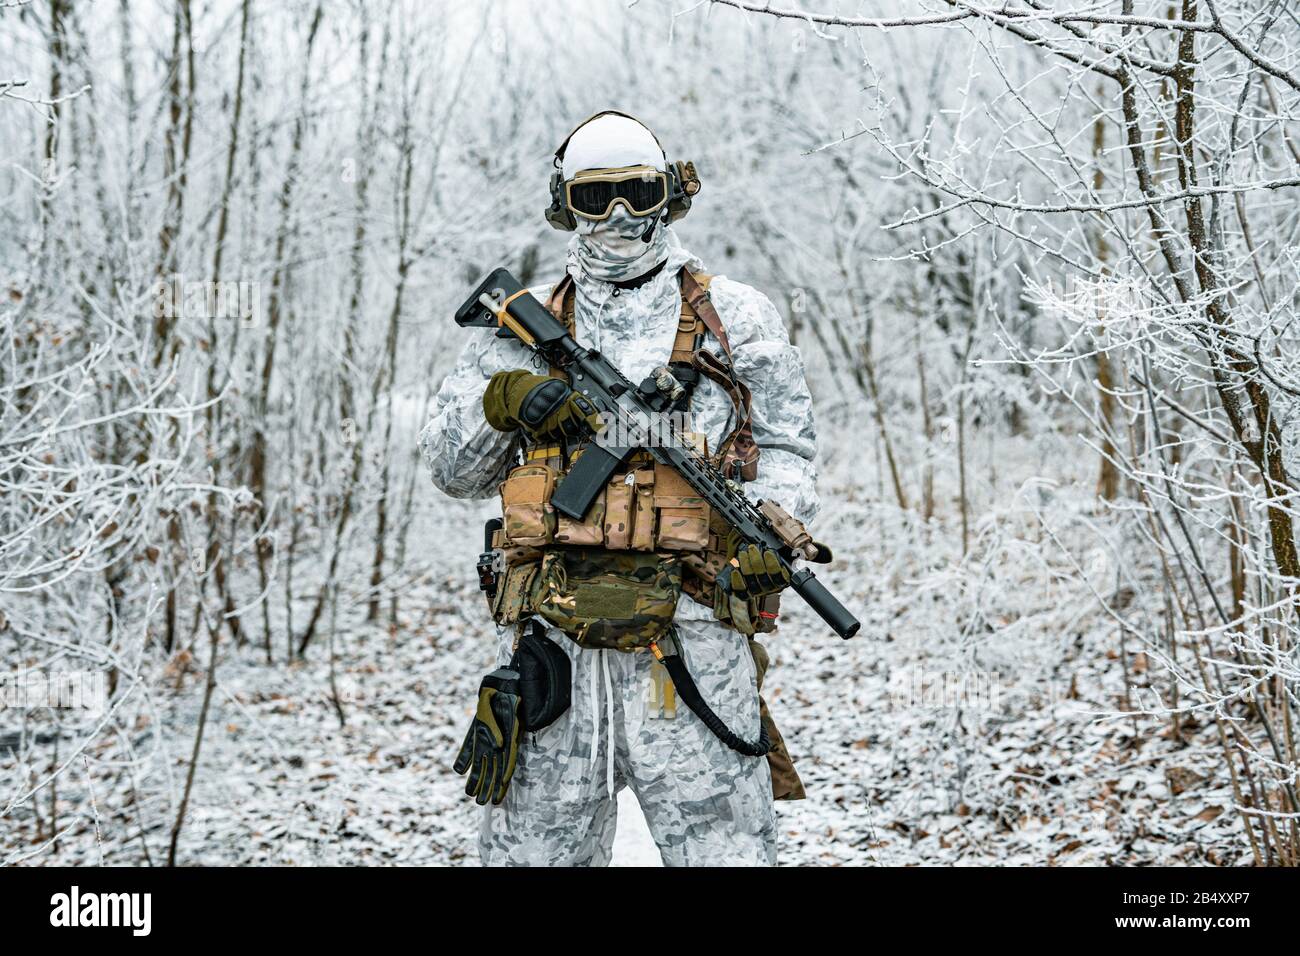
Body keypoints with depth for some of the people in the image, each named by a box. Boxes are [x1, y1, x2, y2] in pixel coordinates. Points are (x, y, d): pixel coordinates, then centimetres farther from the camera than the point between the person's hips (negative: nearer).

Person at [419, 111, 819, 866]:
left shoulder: (736, 317, 12)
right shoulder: (524, 325, 17)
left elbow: (786, 450, 10)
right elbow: (453, 468, 16)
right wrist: (503, 401, -4)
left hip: (689, 630, -2)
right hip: (553, 633, 2)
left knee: (721, 844, -7)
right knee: (531, 848, 6)